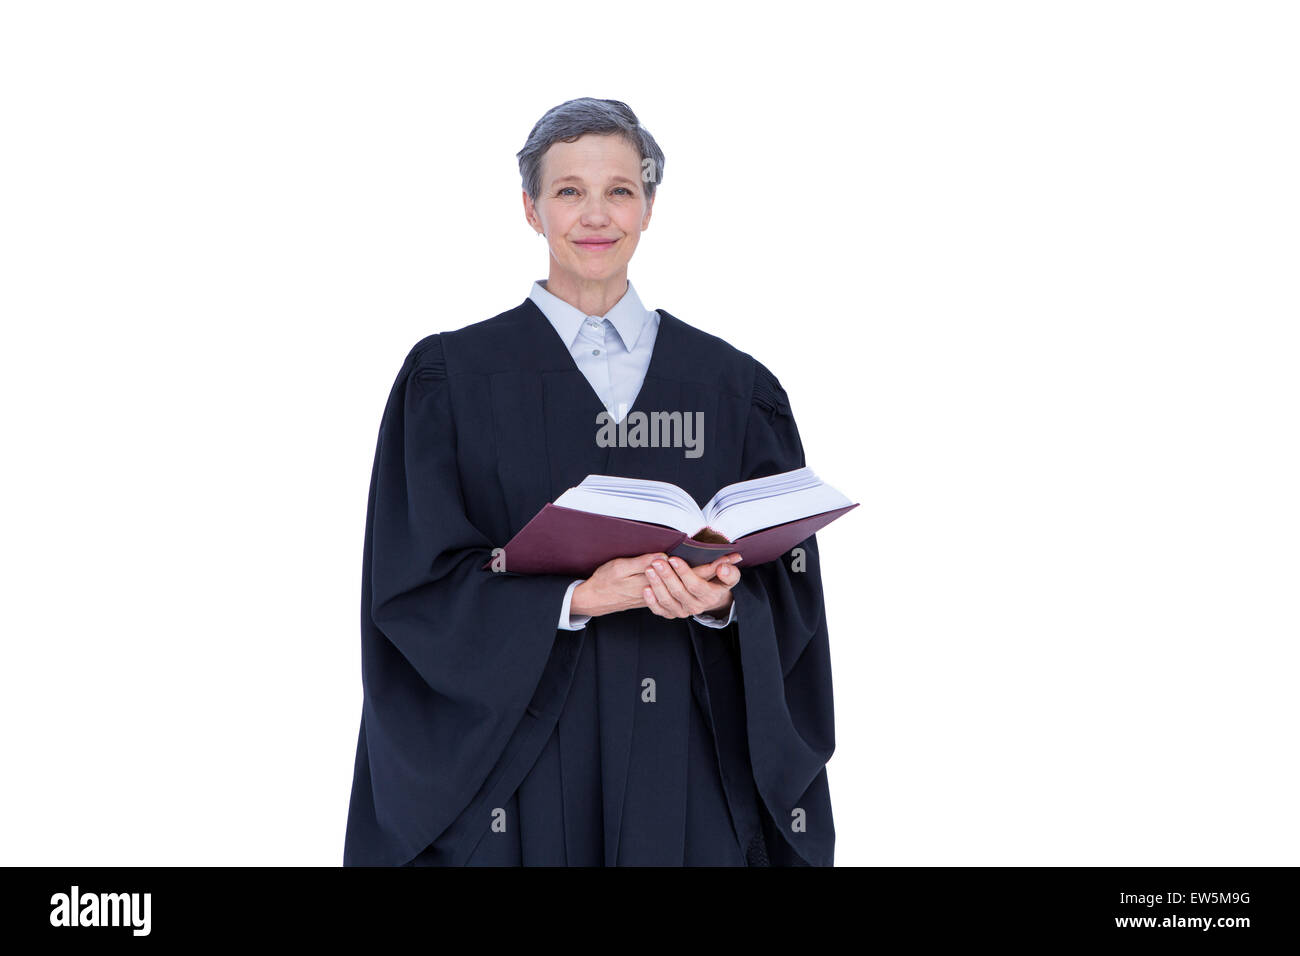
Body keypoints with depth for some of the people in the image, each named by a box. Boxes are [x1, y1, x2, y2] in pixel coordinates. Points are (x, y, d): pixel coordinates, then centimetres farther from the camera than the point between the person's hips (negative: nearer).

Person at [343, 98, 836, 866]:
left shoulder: (732, 385, 7)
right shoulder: (452, 377, 1)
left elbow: (789, 582, 5)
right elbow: (418, 583, -6)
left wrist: (724, 600, -16)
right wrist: (573, 598, -20)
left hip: (690, 766, 2)